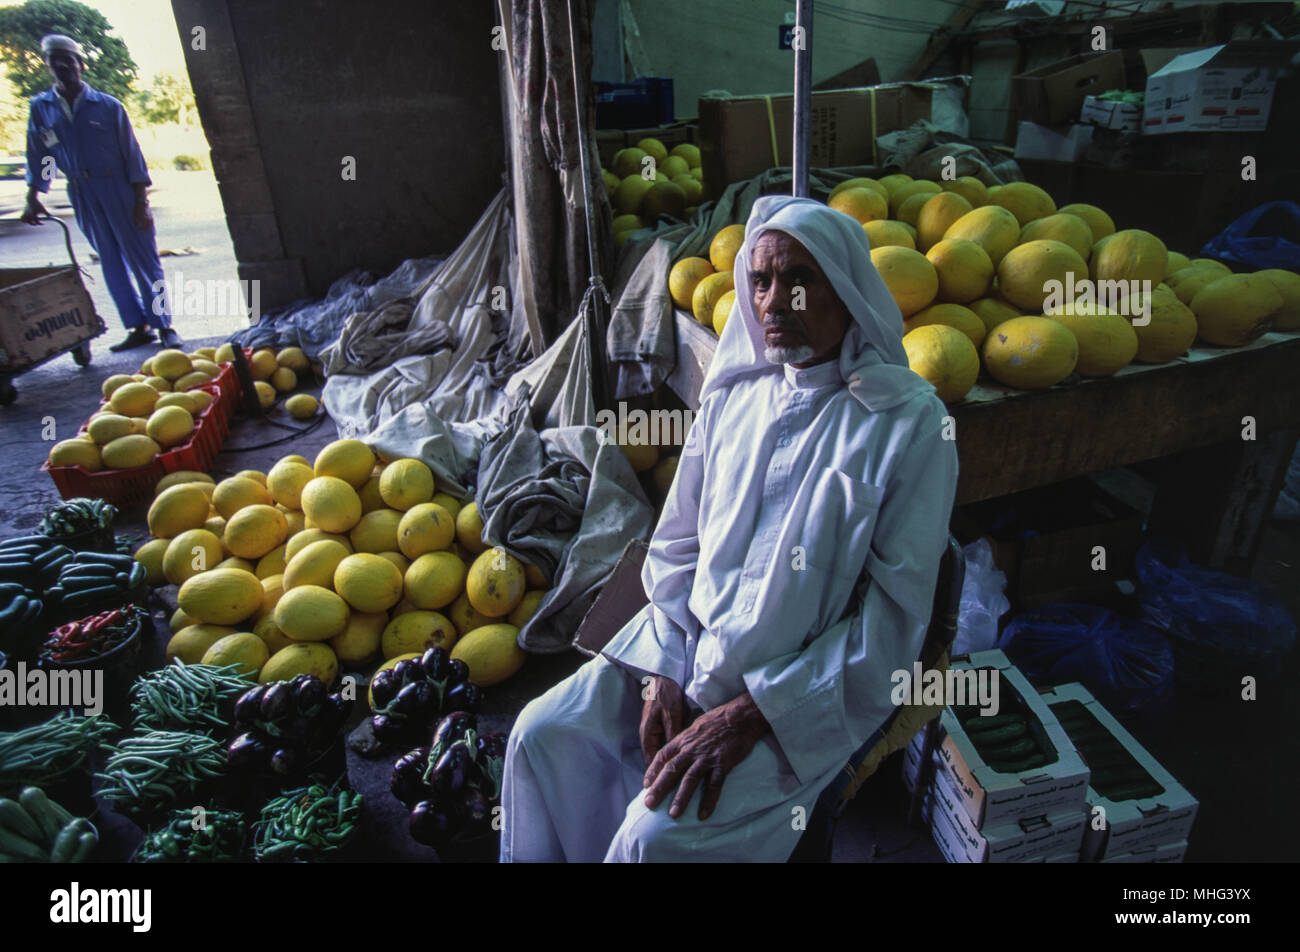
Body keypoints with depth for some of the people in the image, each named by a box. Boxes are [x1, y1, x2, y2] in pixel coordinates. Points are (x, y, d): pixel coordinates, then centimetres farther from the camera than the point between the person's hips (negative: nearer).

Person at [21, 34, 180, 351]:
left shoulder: (108, 106, 0)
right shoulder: (40, 108, 7)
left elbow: (132, 155, -1)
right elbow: (38, 156, 11)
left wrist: (141, 203, -7)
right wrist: (32, 197, 3)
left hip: (120, 192, -3)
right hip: (82, 196, 3)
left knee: (143, 260, -2)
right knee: (112, 265, 7)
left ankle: (164, 325, 4)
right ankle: (138, 328, 13)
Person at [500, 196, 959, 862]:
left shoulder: (910, 420, -13)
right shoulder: (732, 394, 3)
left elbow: (894, 618, -15)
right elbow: (677, 543, 7)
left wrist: (751, 713, -18)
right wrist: (660, 671, -6)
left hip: (813, 682, -4)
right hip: (690, 641, 5)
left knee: (657, 835, -19)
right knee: (541, 735, -7)